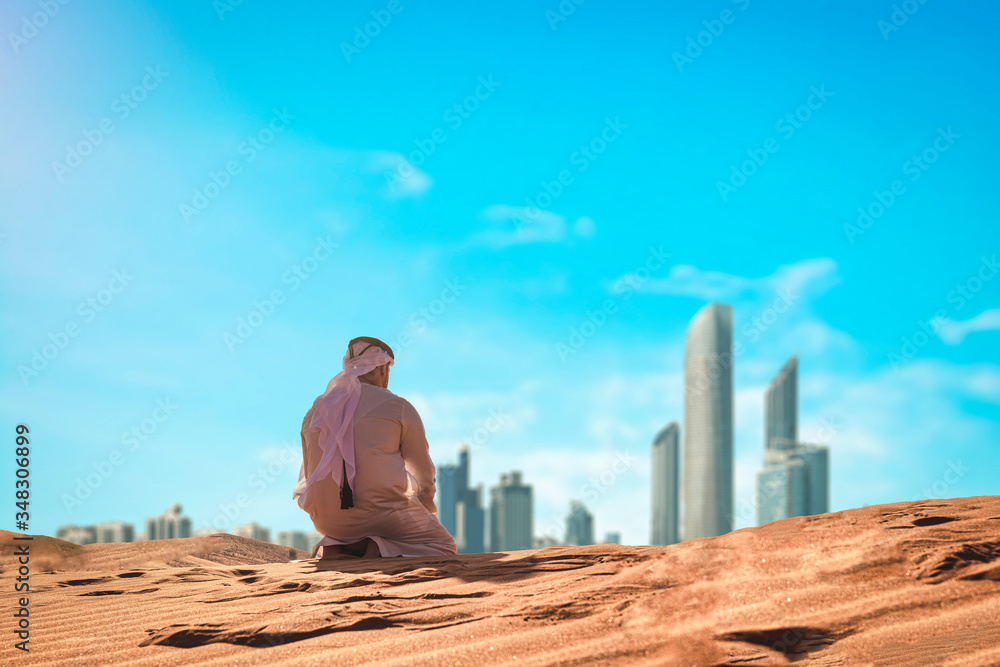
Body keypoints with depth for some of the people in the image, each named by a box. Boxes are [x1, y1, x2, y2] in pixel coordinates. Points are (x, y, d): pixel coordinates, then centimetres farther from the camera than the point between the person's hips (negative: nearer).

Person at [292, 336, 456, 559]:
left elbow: (311, 478, 20)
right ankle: (380, 548, -15)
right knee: (444, 547, 14)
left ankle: (334, 547, 0)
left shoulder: (315, 412, 14)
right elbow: (423, 473, 9)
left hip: (328, 521, 5)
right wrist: (428, 513, 26)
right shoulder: (398, 407, 0)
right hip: (383, 512, -5)